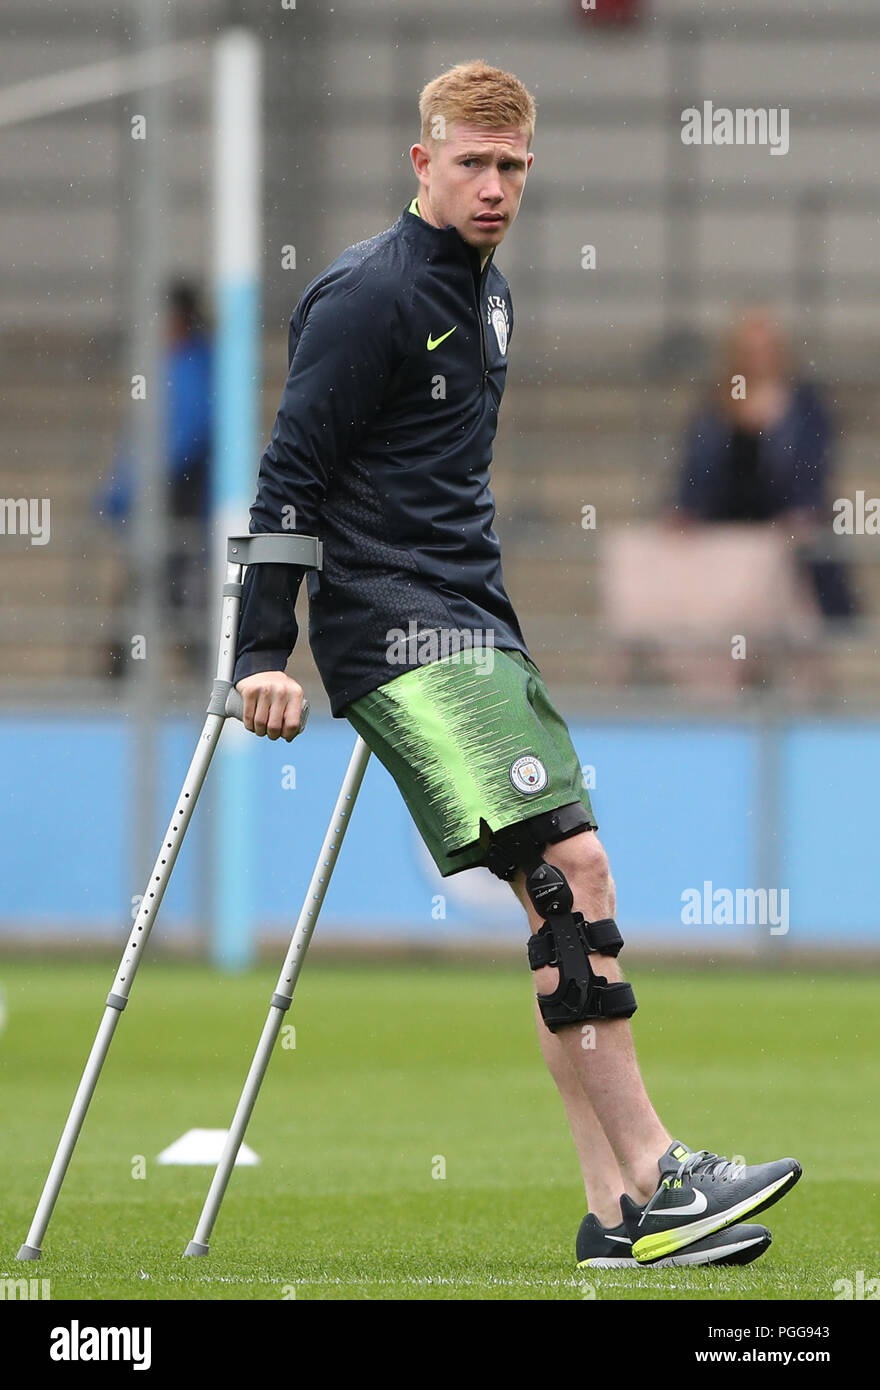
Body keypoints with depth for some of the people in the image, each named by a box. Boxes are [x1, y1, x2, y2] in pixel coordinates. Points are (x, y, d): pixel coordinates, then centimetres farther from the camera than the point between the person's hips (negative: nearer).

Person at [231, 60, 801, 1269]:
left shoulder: (483, 291, 18)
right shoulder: (371, 295, -10)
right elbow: (290, 471, -12)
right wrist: (261, 654, -16)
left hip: (475, 631, 9)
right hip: (399, 632, -9)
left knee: (568, 892, 3)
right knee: (568, 867, -18)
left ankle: (619, 1214, 3)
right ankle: (653, 1177, -18)